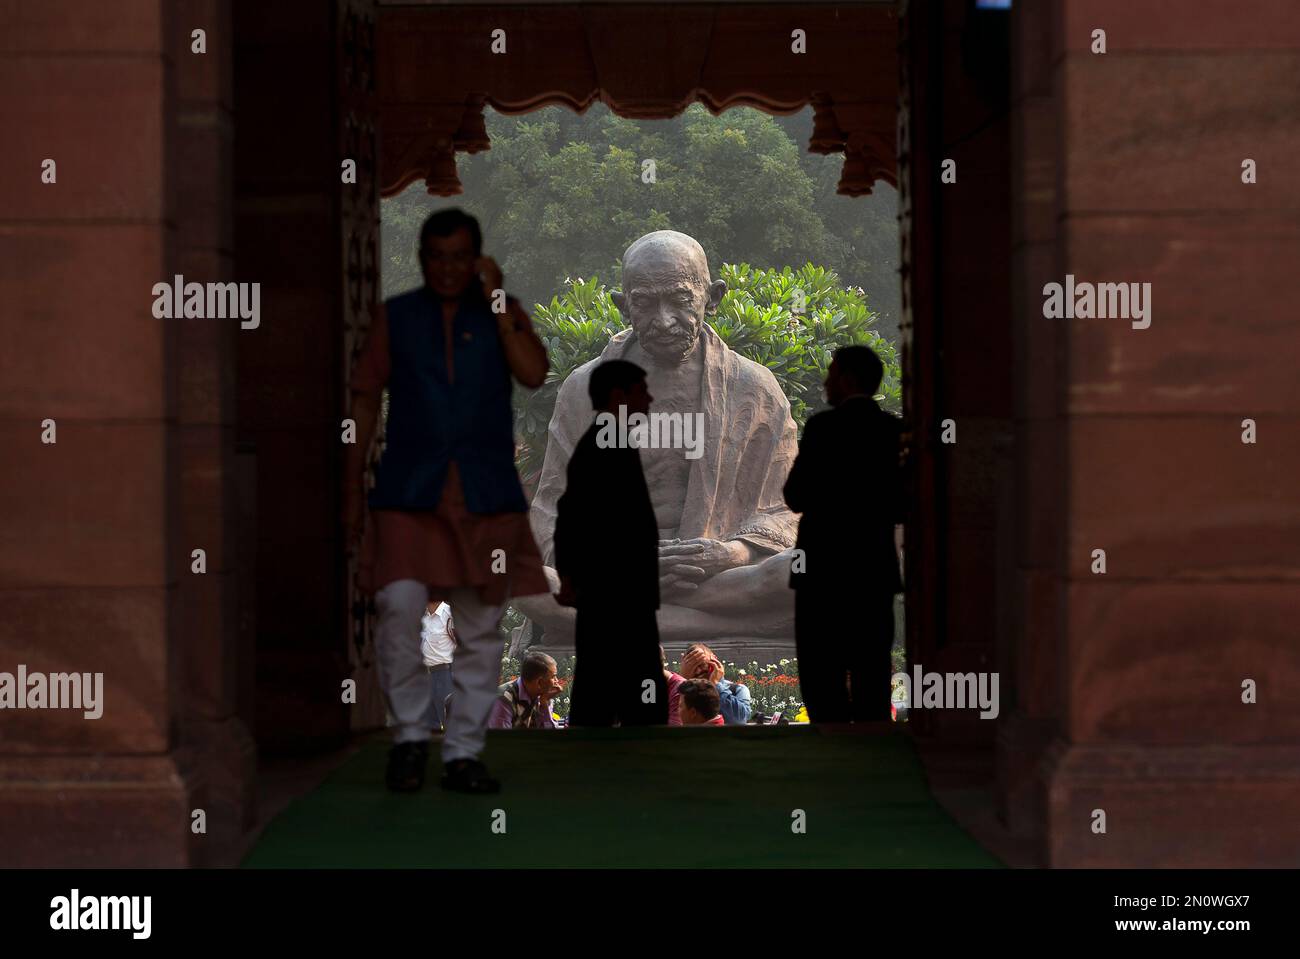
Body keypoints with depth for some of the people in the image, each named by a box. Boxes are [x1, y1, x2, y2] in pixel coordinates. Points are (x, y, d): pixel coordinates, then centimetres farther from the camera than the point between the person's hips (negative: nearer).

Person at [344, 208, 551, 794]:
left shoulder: (500, 313, 10)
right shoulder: (396, 317, 10)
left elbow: (533, 373, -8)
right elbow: (365, 401, 10)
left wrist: (497, 301, -8)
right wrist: (352, 489, 5)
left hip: (486, 494, 1)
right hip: (409, 490, -1)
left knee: (480, 626, 3)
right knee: (399, 605, -18)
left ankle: (463, 753, 12)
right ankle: (410, 733, -1)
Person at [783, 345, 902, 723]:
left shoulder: (824, 427, -11)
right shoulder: (895, 431, 6)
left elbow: (797, 497, -9)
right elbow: (903, 505, 10)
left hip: (826, 568, -6)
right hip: (877, 570, 6)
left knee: (823, 678, -3)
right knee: (871, 677, 8)